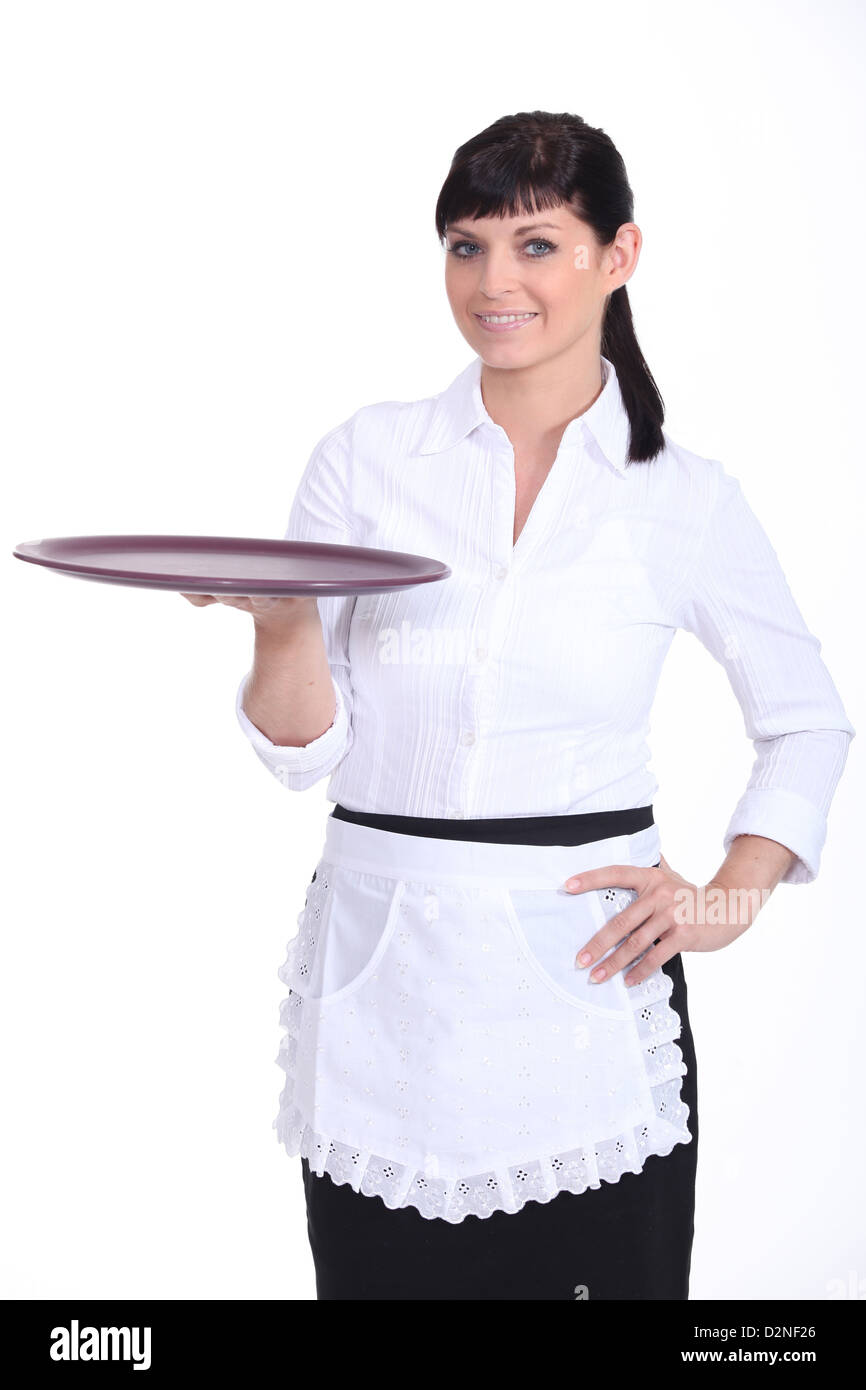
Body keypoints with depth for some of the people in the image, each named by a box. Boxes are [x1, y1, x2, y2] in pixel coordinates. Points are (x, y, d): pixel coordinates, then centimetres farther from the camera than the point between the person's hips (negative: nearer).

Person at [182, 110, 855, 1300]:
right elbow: (303, 751, 0)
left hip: (585, 979, 0)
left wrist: (732, 898, 0)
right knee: (381, 1273, 9)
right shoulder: (366, 458, 1)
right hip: (381, 986, 1)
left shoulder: (687, 499, 0)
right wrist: (279, 625, -19)